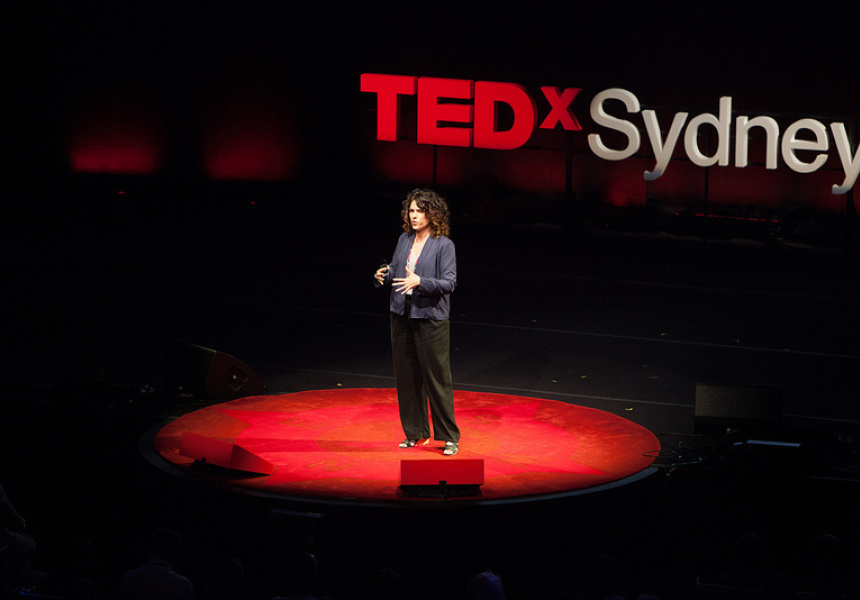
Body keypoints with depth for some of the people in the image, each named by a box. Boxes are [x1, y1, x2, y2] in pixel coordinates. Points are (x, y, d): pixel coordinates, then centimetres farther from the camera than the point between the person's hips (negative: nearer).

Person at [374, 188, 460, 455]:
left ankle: (450, 436, 5)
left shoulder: (444, 245, -9)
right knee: (407, 375, 10)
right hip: (402, 315, 6)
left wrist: (420, 282, -25)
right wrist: (384, 275, -4)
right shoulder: (404, 240, 8)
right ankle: (415, 431, 22)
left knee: (437, 377, -3)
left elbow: (449, 282, -13)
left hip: (431, 318, -6)